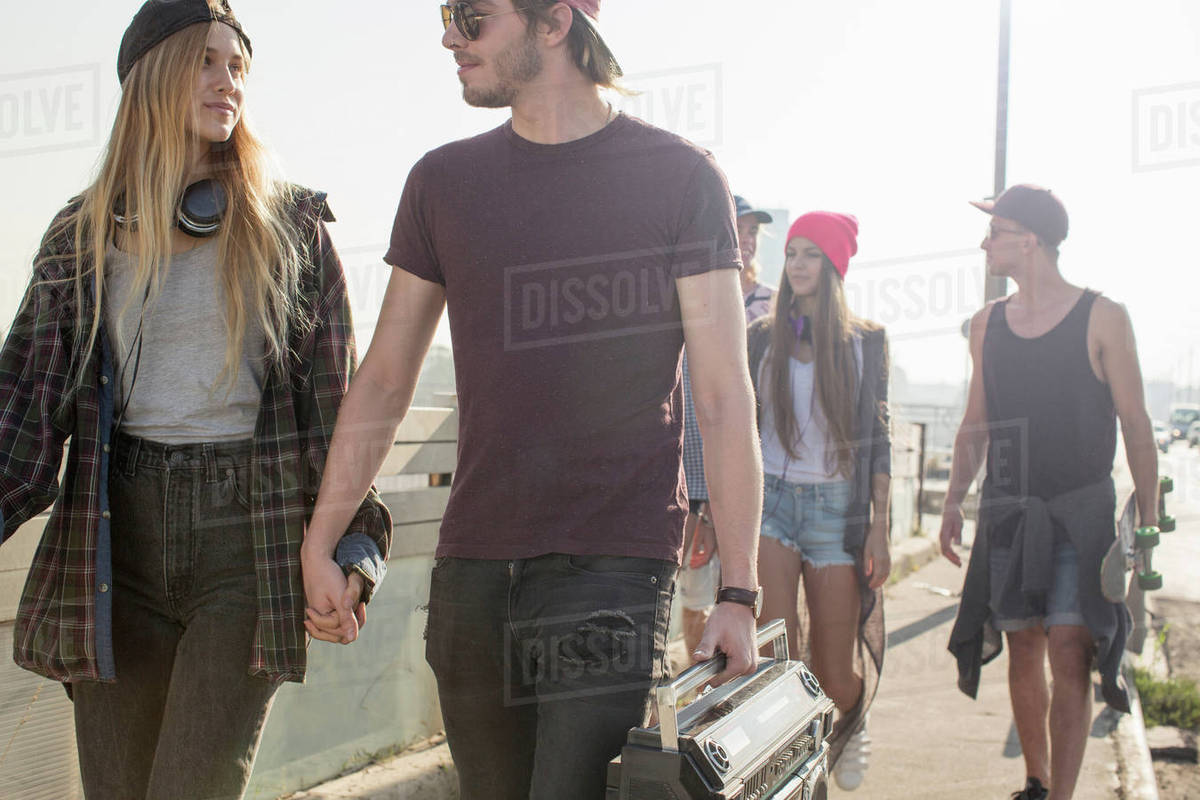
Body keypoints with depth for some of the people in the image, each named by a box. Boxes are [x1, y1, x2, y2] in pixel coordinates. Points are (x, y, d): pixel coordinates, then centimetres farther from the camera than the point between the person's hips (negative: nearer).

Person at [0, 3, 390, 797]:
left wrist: (353, 542, -5)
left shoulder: (291, 225, 5)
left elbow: (336, 396, 4)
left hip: (250, 532, -2)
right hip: (116, 534, 3)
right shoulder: (81, 234, 10)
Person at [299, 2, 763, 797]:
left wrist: (739, 591, -8)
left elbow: (724, 397, -4)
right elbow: (385, 382, 14)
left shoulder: (680, 177, -2)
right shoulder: (445, 181, 10)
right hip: (474, 566, 4)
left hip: (617, 561, -4)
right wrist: (318, 543, 10)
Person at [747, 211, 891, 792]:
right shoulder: (761, 338, 8)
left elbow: (877, 438, 4)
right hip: (770, 499, 0)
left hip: (838, 506, 0)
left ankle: (851, 723, 39)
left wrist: (878, 526, -3)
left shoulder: (866, 342, 6)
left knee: (836, 678, 4)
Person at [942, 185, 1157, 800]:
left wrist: (1147, 517, -5)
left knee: (1069, 654, -11)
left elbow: (1135, 423, -1)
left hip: (1081, 512, -4)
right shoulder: (987, 325, 9)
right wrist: (955, 500, 6)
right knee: (1024, 652, 8)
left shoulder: (1102, 318, -4)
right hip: (1008, 514, 4)